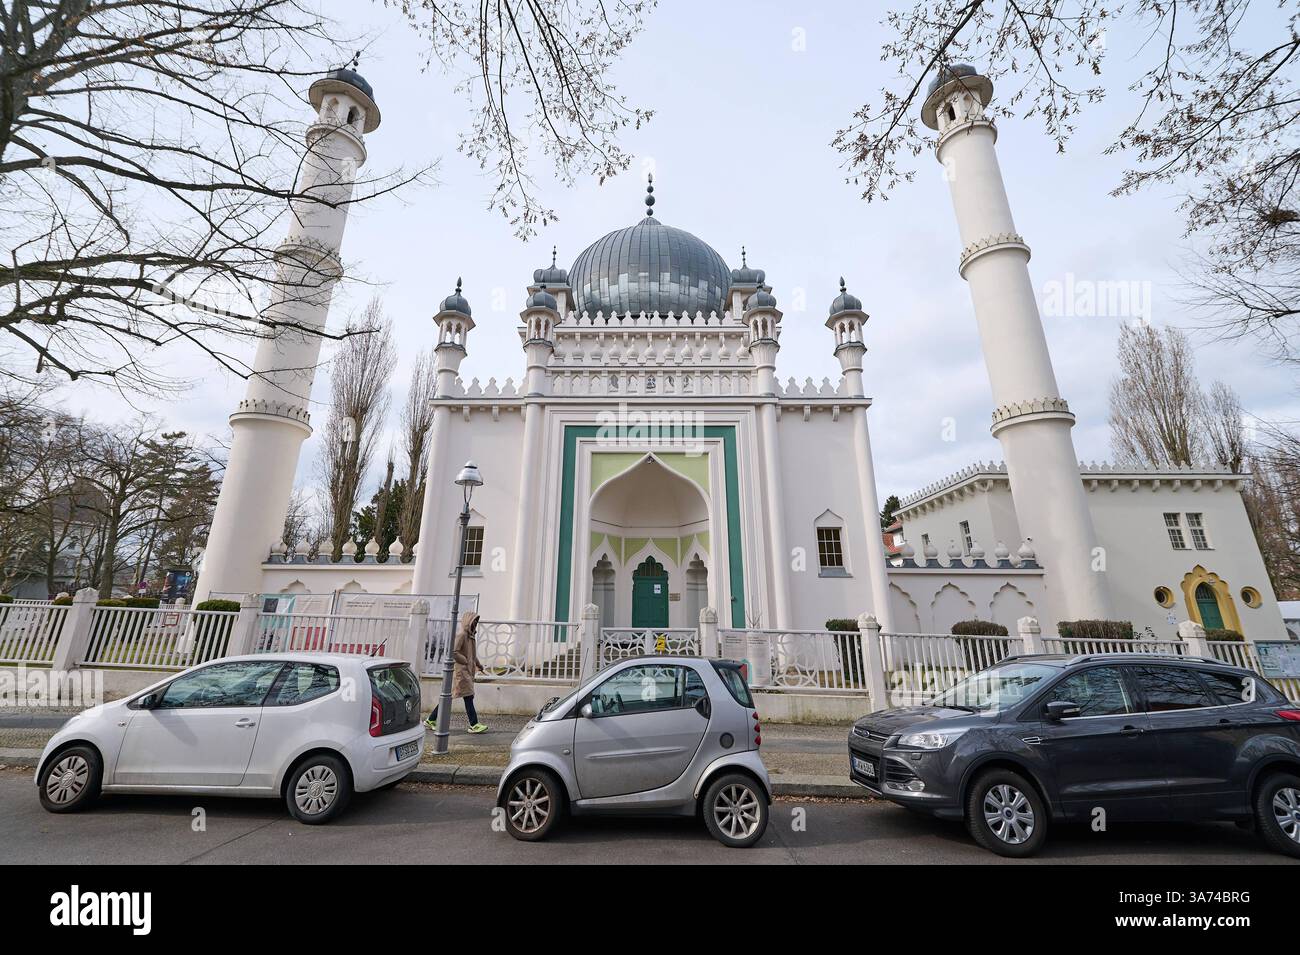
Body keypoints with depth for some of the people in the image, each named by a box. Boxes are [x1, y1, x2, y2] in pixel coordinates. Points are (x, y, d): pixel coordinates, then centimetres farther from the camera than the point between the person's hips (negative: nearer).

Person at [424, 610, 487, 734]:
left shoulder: (470, 634, 15)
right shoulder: (461, 634, -16)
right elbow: (453, 652, -23)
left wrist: (478, 664, 15)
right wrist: (467, 662, -18)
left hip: (466, 670, 10)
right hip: (460, 669, -10)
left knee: (448, 696, 13)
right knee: (468, 696, -5)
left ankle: (431, 720, 22)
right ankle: (474, 725, 1)